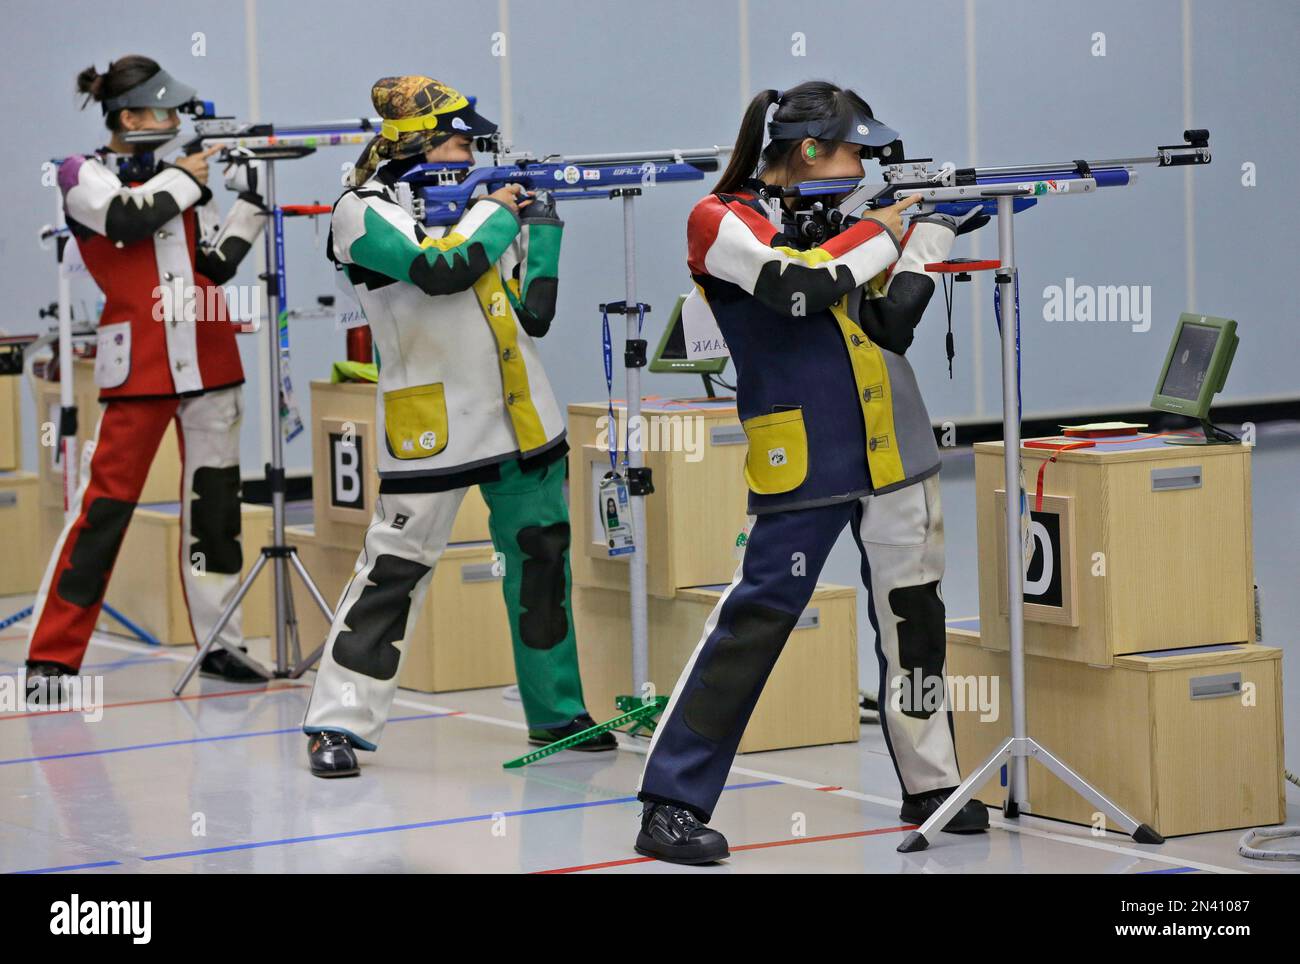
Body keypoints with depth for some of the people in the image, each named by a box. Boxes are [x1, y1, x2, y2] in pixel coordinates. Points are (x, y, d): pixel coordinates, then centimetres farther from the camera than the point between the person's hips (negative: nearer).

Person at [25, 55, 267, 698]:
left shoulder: (182, 174, 14)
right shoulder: (83, 176, 0)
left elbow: (217, 264, 10)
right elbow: (127, 217, -21)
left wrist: (251, 198, 1)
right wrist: (186, 177, -8)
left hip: (208, 358, 6)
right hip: (137, 365, -5)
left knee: (214, 498, 7)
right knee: (105, 501, -7)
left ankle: (218, 643, 14)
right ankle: (51, 657, -3)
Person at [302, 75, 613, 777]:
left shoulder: (466, 205, 14)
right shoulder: (366, 212, -7)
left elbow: (531, 313, 12)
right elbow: (442, 268, -24)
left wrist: (542, 226, 4)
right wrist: (498, 212, -8)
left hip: (521, 421, 7)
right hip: (431, 428, -7)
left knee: (542, 560, 11)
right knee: (395, 568, -8)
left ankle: (557, 713, 22)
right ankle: (337, 724, -2)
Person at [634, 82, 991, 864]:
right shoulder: (723, 221, -5)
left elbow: (890, 323, 12)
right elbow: (798, 285, -22)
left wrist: (933, 230, 6)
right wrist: (881, 230, -8)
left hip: (892, 443, 7)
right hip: (806, 458, -7)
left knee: (914, 613, 11)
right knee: (758, 615, -11)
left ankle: (931, 786, 23)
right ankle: (672, 805, -8)